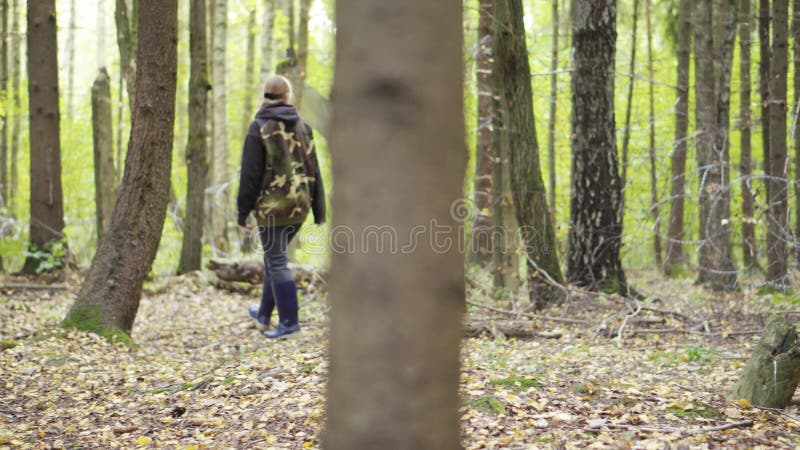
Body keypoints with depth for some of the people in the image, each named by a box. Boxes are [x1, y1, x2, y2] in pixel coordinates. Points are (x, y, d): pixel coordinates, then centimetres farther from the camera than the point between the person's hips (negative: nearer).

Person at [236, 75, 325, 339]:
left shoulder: (260, 127, -9)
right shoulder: (302, 126, 6)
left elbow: (251, 173, -10)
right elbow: (313, 171, 8)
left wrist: (243, 211, -4)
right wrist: (319, 209, 12)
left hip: (271, 205, -6)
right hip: (299, 206, 6)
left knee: (277, 261, 0)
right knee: (274, 256, 20)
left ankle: (289, 321, -2)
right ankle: (264, 313, 31)